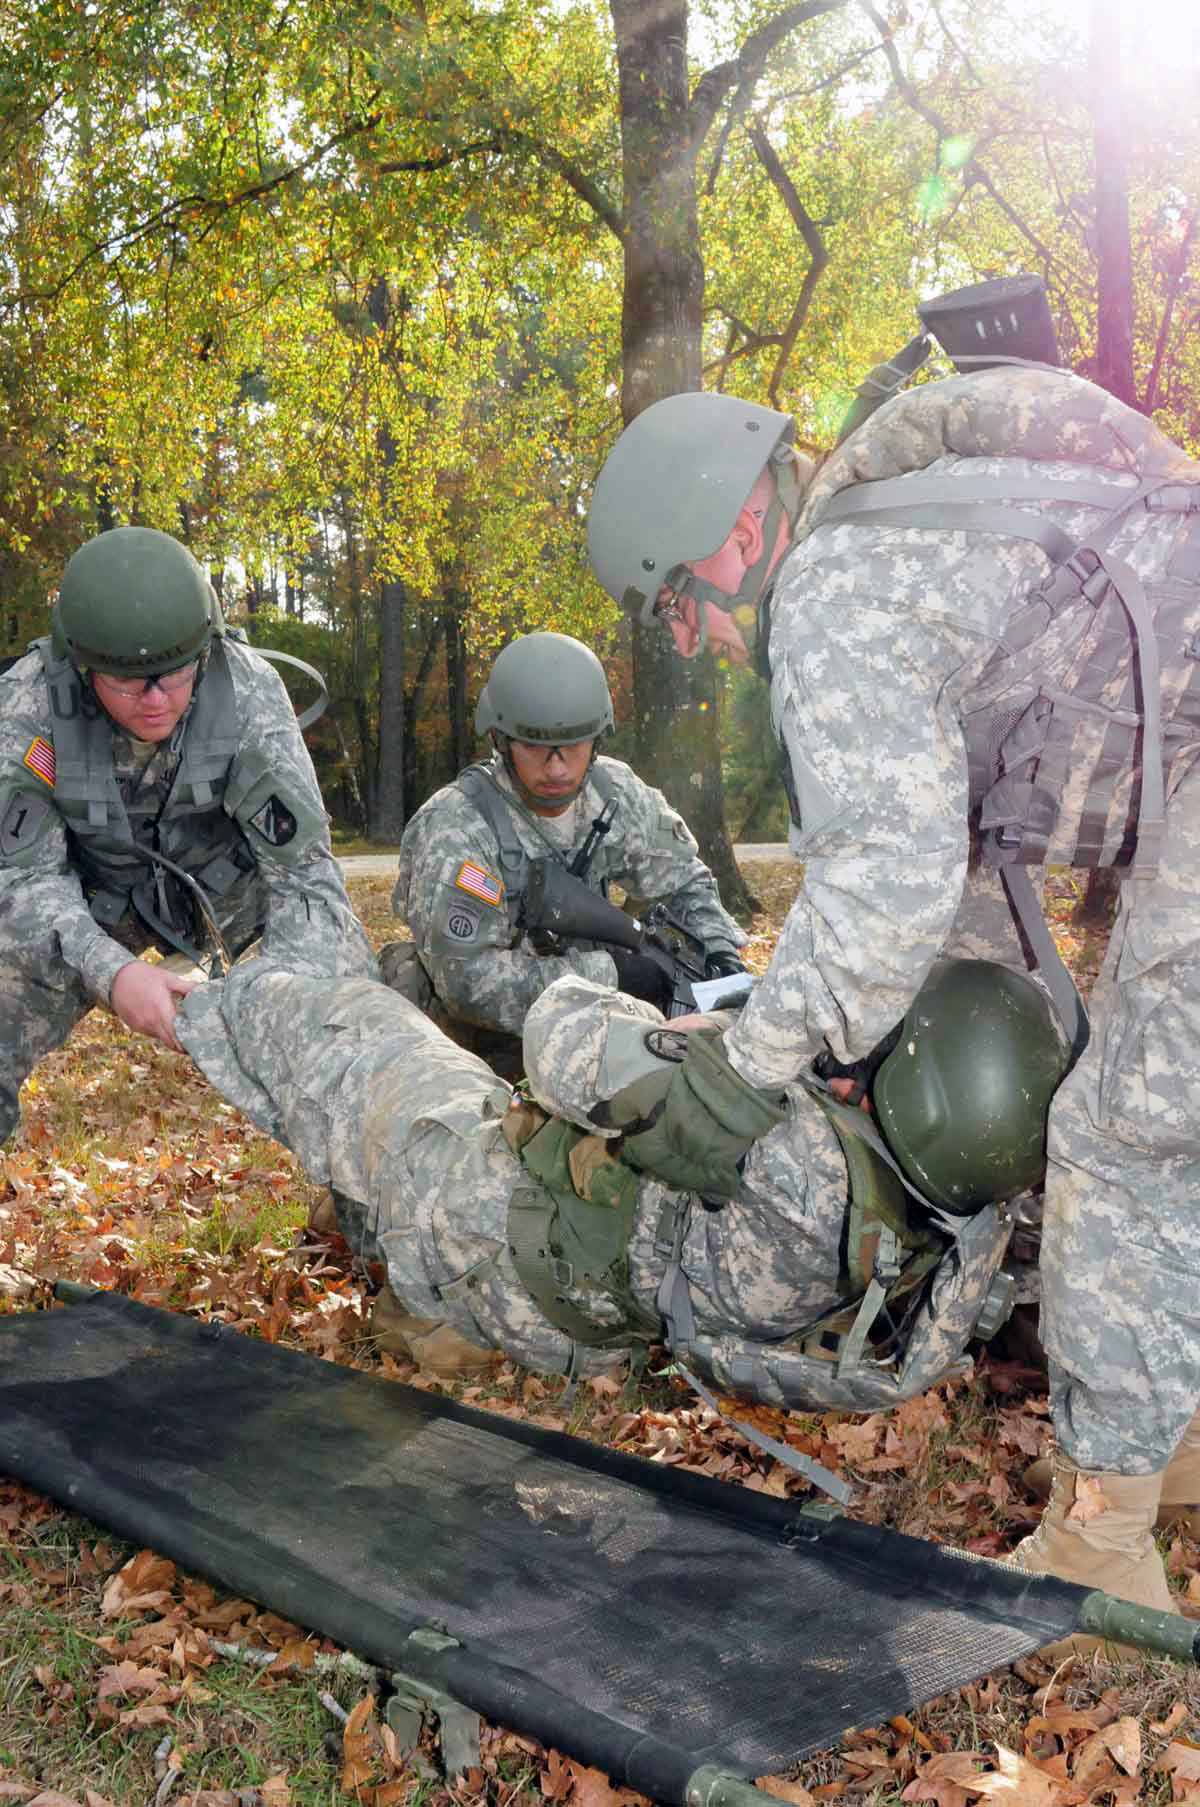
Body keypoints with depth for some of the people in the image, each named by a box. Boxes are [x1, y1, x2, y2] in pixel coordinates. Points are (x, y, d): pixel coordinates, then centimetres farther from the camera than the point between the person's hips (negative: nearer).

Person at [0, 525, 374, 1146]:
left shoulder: (248, 688, -31)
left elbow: (299, 863, -30)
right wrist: (112, 973, -46)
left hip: (224, 875, 0)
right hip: (92, 891, 0)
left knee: (338, 955, -17)